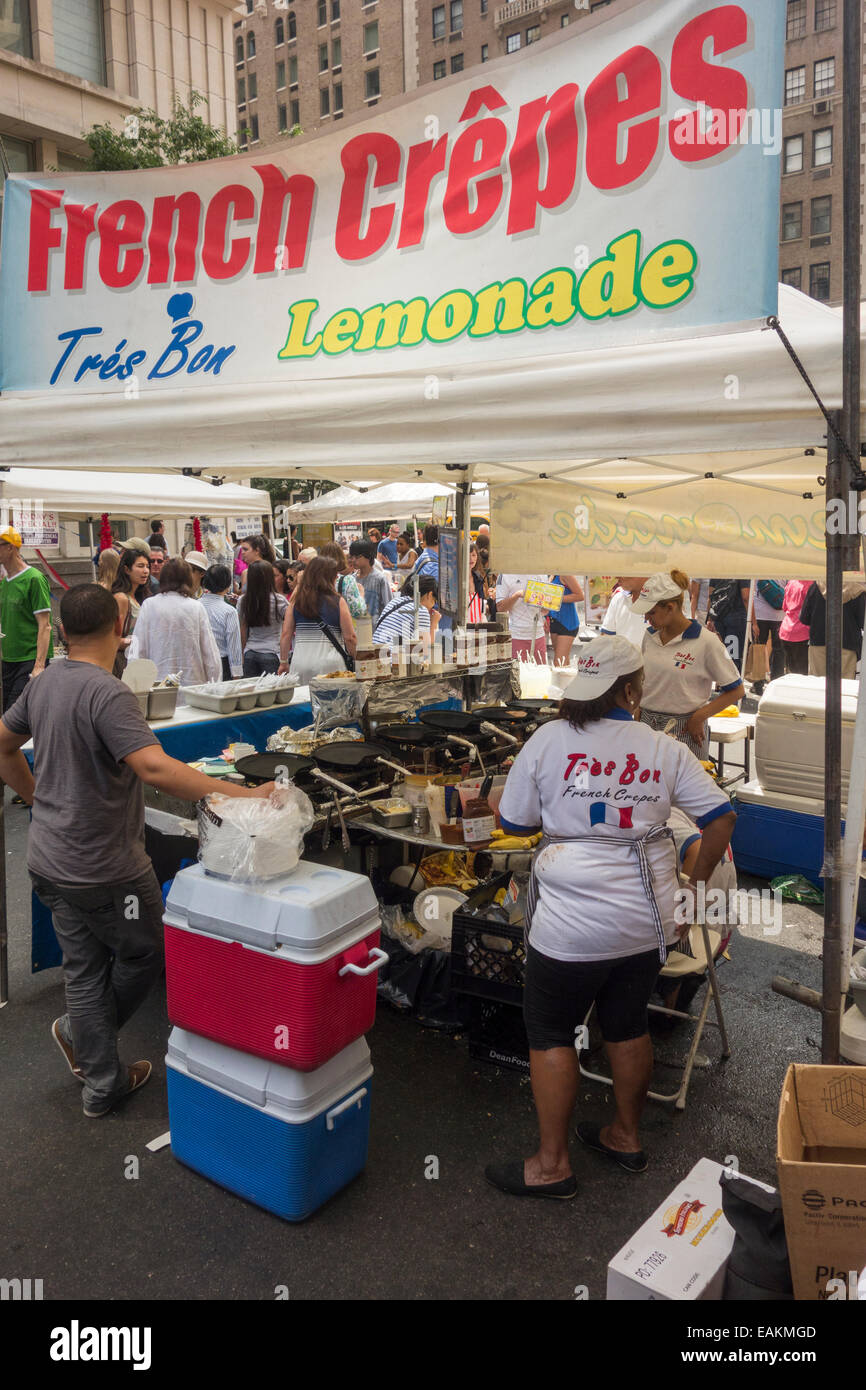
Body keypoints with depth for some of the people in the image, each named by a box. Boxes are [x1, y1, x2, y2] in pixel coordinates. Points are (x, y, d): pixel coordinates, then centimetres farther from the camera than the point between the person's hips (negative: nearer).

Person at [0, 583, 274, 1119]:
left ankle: (103, 1084, 30)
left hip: (49, 860, 9)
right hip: (104, 867, -9)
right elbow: (156, 768, -37)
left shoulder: (46, 683, 4)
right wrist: (245, 794, -39)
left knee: (85, 970, 17)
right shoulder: (108, 694, -24)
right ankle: (82, 1033, 31)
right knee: (145, 955, 15)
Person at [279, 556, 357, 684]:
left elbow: (286, 635, 4)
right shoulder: (338, 602, -4)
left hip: (300, 662, 3)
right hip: (330, 663, -3)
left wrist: (283, 662, 14)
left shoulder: (296, 601, 4)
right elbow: (350, 638, -4)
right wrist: (355, 659, 12)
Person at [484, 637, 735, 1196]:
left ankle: (552, 1165, 21)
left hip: (571, 927, -4)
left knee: (551, 1035, 11)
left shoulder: (548, 741, -9)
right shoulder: (665, 750, -3)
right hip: (648, 921, 4)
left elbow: (514, 822, -1)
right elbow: (722, 816, 0)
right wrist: (696, 882, 12)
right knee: (629, 1027, 21)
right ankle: (627, 1136, 40)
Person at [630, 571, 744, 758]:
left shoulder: (706, 641, -10)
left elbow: (736, 690, -6)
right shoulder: (650, 636, 7)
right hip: (647, 724, 5)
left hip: (685, 729, -5)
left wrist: (699, 717, -12)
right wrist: (637, 718, 11)